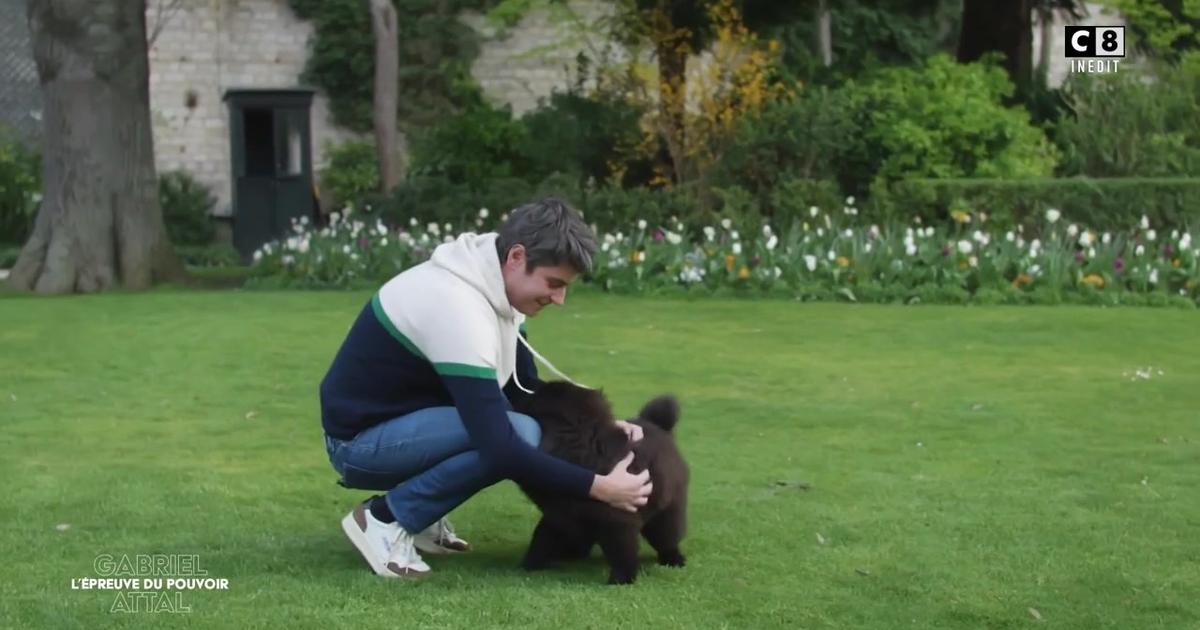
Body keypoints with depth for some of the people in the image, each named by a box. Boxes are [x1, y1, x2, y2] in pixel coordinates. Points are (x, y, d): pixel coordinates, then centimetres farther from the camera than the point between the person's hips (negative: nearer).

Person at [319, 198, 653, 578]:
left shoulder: (493, 283, -1)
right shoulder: (459, 307, -30)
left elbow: (526, 392, 10)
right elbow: (502, 449, -33)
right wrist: (599, 487, -29)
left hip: (403, 421, 10)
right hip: (360, 440, -10)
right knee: (519, 433, -24)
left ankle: (417, 517, 7)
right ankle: (384, 519, -10)